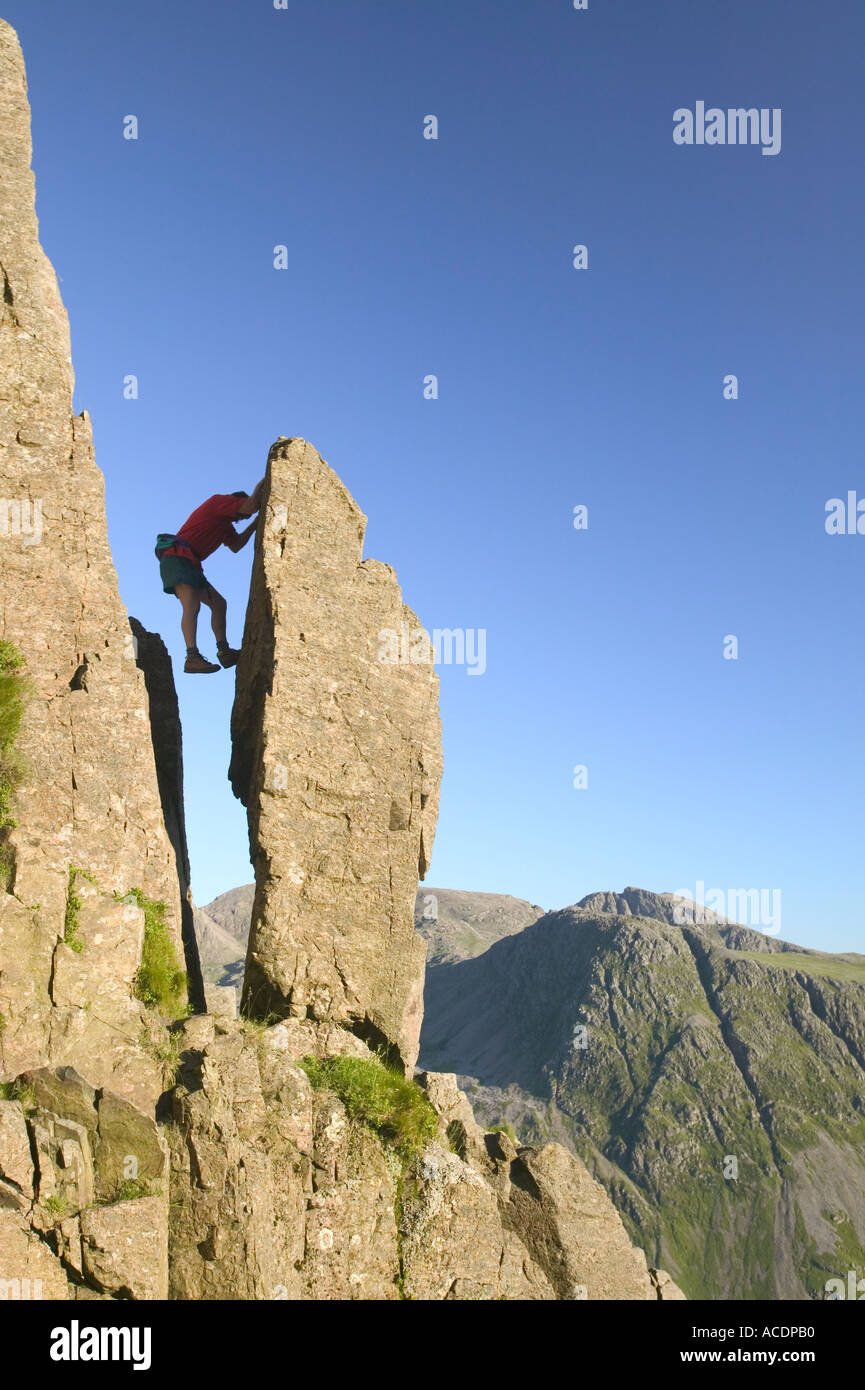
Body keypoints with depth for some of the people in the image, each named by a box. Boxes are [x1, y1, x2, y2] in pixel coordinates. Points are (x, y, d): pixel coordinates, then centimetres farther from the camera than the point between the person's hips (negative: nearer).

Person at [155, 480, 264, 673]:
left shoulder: (225, 522, 28)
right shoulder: (219, 500, -1)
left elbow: (235, 546, 36)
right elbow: (252, 505, -13)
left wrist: (256, 523, 33)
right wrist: (260, 487, 5)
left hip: (190, 565, 11)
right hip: (176, 556, -11)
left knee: (219, 603, 11)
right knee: (191, 605, -26)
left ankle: (224, 652, 9)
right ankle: (192, 658, -40)